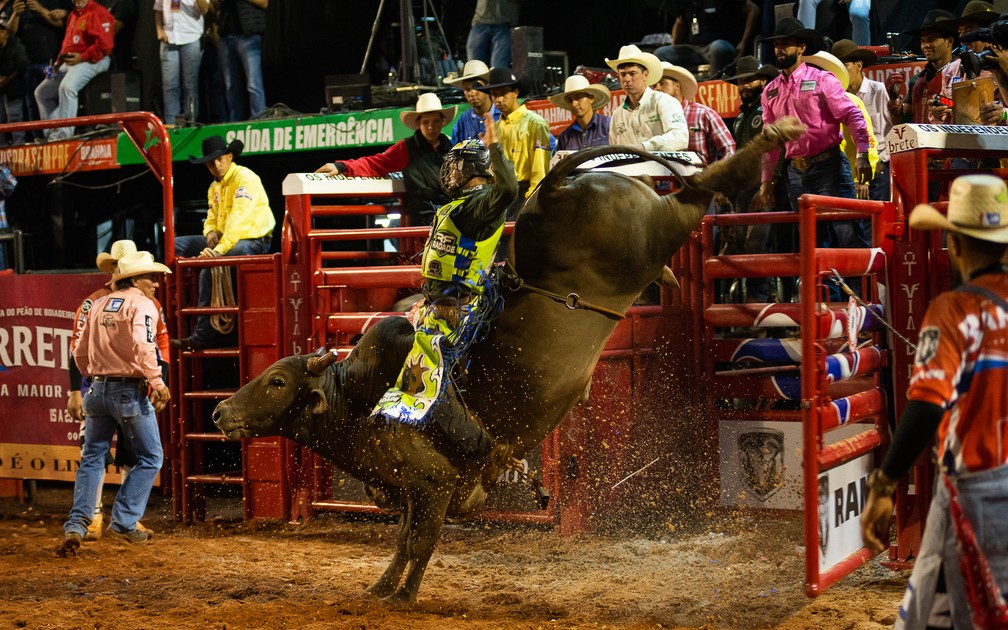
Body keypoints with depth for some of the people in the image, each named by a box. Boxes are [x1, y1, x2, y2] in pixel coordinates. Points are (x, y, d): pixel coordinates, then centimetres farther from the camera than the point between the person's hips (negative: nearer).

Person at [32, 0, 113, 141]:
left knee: (67, 87, -34)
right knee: (41, 92, 7)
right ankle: (52, 134, 1)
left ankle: (64, 134, -33)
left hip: (92, 60, -10)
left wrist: (82, 57, -18)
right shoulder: (73, 15, 20)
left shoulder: (98, 12, -7)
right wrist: (58, 63, 11)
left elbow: (105, 44, -17)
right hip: (69, 62, 10)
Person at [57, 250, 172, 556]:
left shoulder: (99, 305, 14)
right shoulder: (142, 304, -6)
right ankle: (124, 522, 4)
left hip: (98, 389, 6)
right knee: (150, 458, 8)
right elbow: (143, 346, -24)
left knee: (92, 459, 14)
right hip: (130, 391, -6)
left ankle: (76, 525, 4)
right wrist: (157, 384, -20)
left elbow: (81, 354, 19)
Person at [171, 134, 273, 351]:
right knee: (177, 245, 0)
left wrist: (219, 250, -34)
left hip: (253, 241, -9)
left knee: (208, 269, -32)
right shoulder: (215, 186, 16)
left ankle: (201, 335, -29)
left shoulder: (245, 178, -14)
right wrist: (210, 232, -9)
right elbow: (212, 218, 17)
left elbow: (239, 219, -25)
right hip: (224, 239, 9)